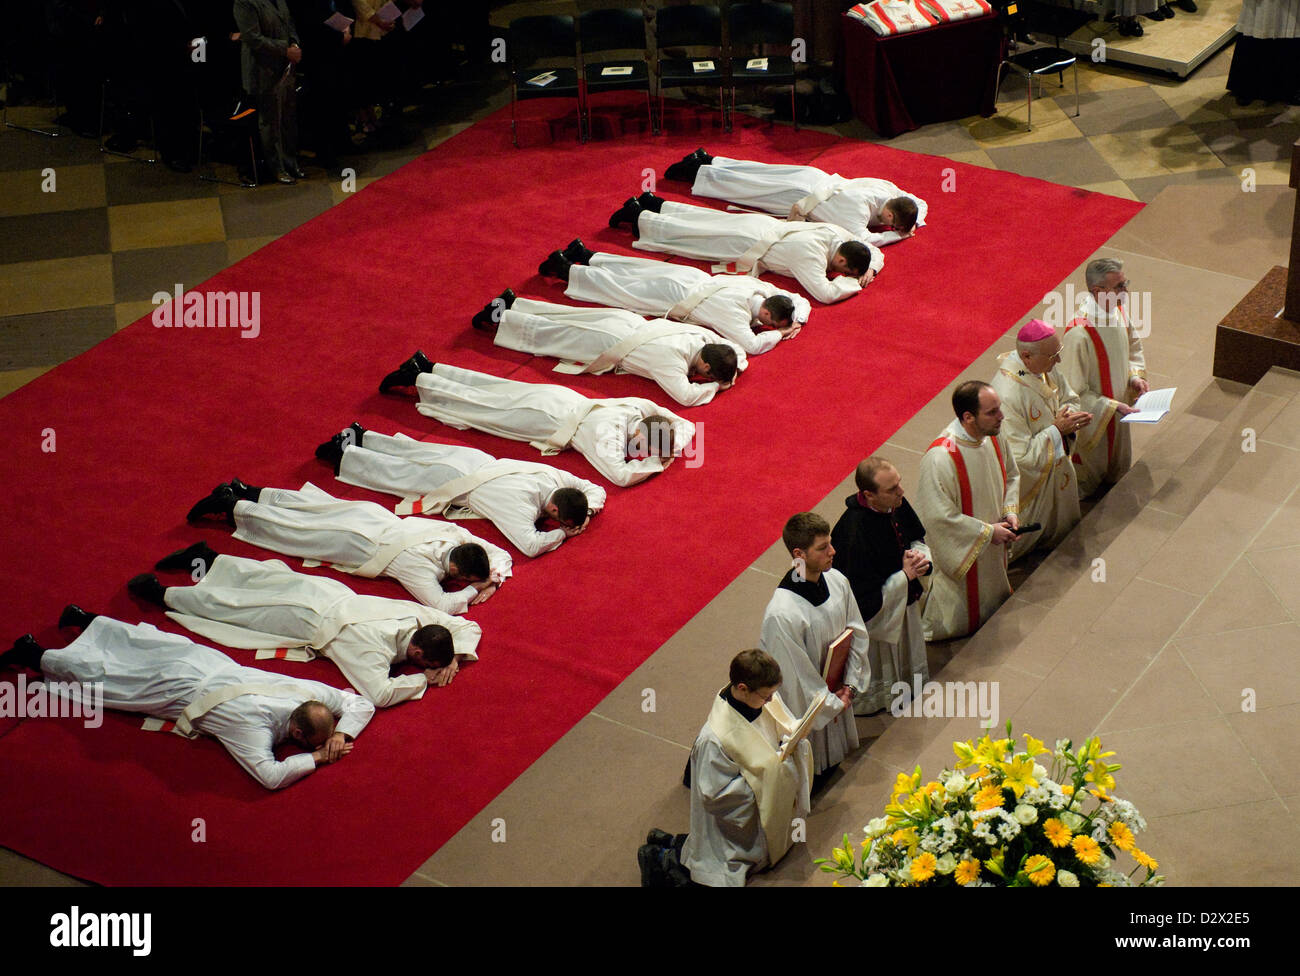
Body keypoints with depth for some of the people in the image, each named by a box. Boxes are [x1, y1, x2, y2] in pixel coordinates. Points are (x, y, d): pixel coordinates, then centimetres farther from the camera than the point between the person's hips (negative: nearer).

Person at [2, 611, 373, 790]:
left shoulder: (313, 692, -24)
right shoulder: (253, 725, -42)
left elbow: (361, 703, -11)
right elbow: (270, 775, -52)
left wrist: (342, 733, -29)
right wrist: (318, 757, -42)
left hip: (211, 663, 6)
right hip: (180, 688, -6)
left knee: (143, 642, 32)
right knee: (101, 671, 15)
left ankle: (85, 619, 56)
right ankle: (34, 654, 35)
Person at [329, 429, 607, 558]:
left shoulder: (557, 477, -19)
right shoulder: (521, 504, -40)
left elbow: (596, 489, -1)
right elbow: (530, 545, -53)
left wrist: (587, 511, -22)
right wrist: (563, 532, -37)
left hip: (476, 460, 7)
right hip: (452, 479, -7)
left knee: (414, 451, 28)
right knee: (395, 471, 16)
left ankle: (361, 438, 47)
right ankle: (344, 453, 34)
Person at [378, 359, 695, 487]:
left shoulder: (645, 407, -17)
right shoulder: (608, 429, -38)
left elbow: (686, 425, -1)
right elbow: (620, 475, -50)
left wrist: (672, 448, -20)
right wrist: (655, 462, -37)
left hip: (563, 399, 7)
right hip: (544, 415, -7)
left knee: (491, 389, 23)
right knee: (474, 401, 12)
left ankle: (427, 367, 38)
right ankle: (417, 377, 28)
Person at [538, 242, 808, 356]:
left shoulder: (764, 289, -14)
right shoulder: (735, 310, -37)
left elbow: (800, 300, 1)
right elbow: (751, 345, -49)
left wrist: (796, 321, -19)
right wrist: (779, 333, -33)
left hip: (691, 278, 7)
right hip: (672, 295, -7)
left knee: (635, 270, 26)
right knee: (618, 285, 12)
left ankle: (583, 254, 44)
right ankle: (565, 268, 27)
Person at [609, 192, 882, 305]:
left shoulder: (840, 235, -14)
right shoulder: (810, 253, -38)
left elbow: (876, 252, 4)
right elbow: (824, 293, -47)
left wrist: (869, 269, -17)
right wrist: (854, 282, -32)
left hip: (763, 225, 7)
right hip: (746, 242, -7)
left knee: (705, 219, 27)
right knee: (684, 231, 12)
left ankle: (655, 204, 45)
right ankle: (638, 215, 28)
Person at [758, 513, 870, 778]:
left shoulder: (837, 581, -15)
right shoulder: (782, 614, -37)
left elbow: (857, 633, 0)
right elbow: (797, 675, -25)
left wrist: (850, 684, -4)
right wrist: (833, 703, -13)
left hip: (837, 692, 6)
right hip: (804, 701, -6)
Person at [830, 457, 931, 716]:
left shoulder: (896, 504, -16)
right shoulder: (855, 534, -39)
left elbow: (917, 537, 8)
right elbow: (866, 600, -31)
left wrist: (920, 556, -14)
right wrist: (904, 576, -26)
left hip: (904, 603, 8)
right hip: (876, 617, -7)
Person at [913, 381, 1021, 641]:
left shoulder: (995, 436, -12)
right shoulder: (940, 459, -36)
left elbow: (1011, 475, 9)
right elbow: (939, 517, -30)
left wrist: (1009, 510, -7)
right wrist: (987, 532, -23)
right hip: (959, 552, -7)